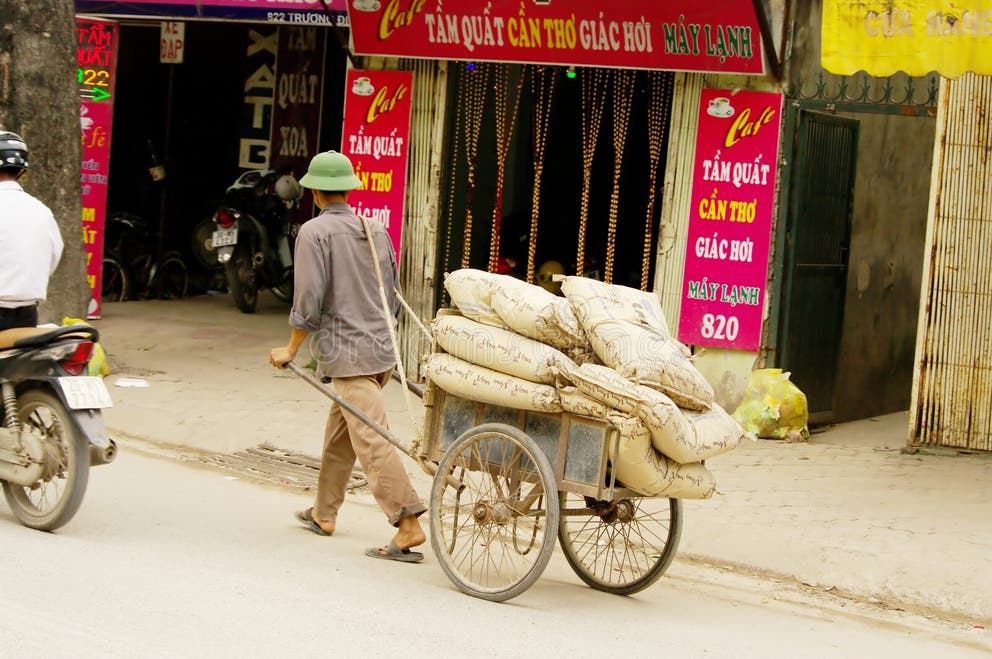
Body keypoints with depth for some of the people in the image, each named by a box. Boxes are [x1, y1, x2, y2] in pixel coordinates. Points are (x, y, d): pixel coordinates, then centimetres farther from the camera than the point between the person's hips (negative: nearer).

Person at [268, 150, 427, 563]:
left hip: (346, 354, -8)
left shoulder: (315, 232, -10)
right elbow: (392, 296, 18)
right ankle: (324, 513, 32)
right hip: (380, 348, 8)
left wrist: (291, 350, -2)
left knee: (372, 442, -11)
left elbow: (308, 300, -14)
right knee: (339, 434, 20)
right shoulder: (376, 231, 11)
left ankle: (408, 524, -17)